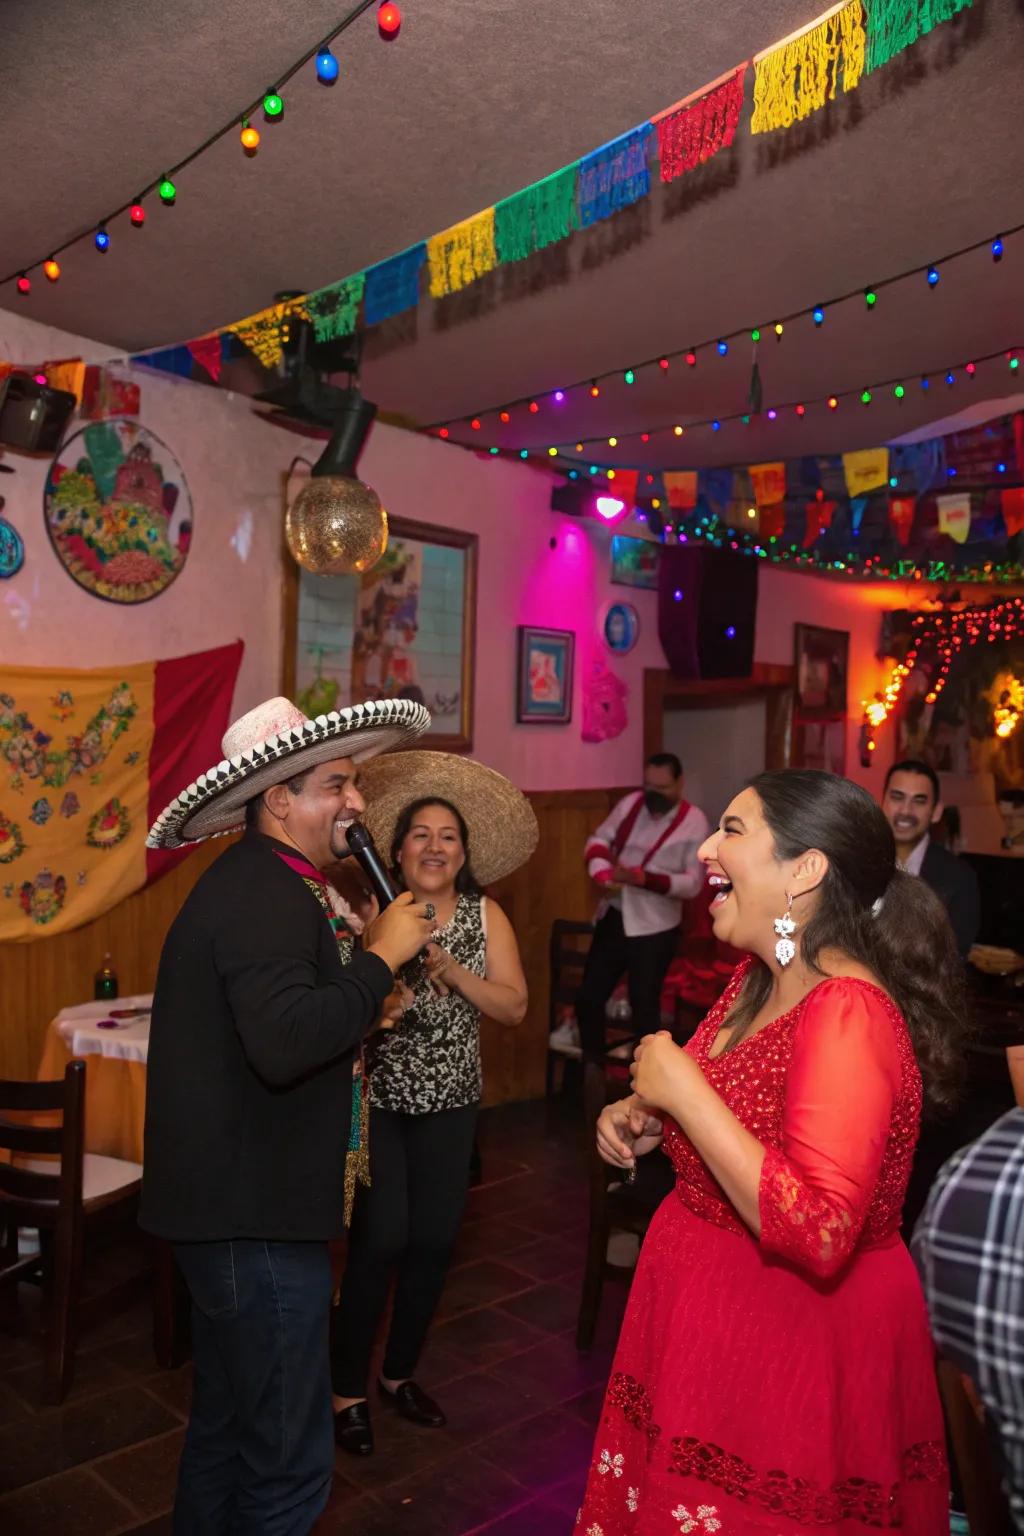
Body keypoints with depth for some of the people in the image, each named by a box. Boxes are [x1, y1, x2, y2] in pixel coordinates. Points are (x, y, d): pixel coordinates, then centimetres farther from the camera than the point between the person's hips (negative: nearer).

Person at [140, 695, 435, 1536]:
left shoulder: (252, 882, 12)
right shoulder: (267, 897, -21)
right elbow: (285, 1045, -35)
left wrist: (360, 1003, 11)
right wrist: (382, 957, -25)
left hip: (228, 1203, 11)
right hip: (254, 1214, -11)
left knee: (225, 1423, 26)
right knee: (290, 1463, 3)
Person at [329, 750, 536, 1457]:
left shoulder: (486, 916, 0)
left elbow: (514, 1006, -7)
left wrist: (450, 969, -19)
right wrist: (376, 997, -34)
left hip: (448, 1101, 3)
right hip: (376, 1097, -3)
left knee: (435, 1240, 8)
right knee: (381, 1240, -5)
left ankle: (401, 1372, 32)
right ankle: (348, 1389, 17)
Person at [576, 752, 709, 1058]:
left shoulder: (694, 822, -11)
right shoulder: (630, 803, 1)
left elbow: (693, 883, -15)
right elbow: (598, 840, 3)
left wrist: (642, 879, -27)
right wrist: (602, 875, -19)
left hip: (654, 928, -4)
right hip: (613, 918, 5)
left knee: (644, 1005, 5)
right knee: (588, 997, 11)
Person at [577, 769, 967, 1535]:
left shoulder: (847, 1014, -28)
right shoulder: (759, 978, 1)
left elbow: (816, 1235, -34)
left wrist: (683, 1091, -28)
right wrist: (646, 1120, -1)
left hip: (796, 1344, -8)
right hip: (707, 1321, 8)